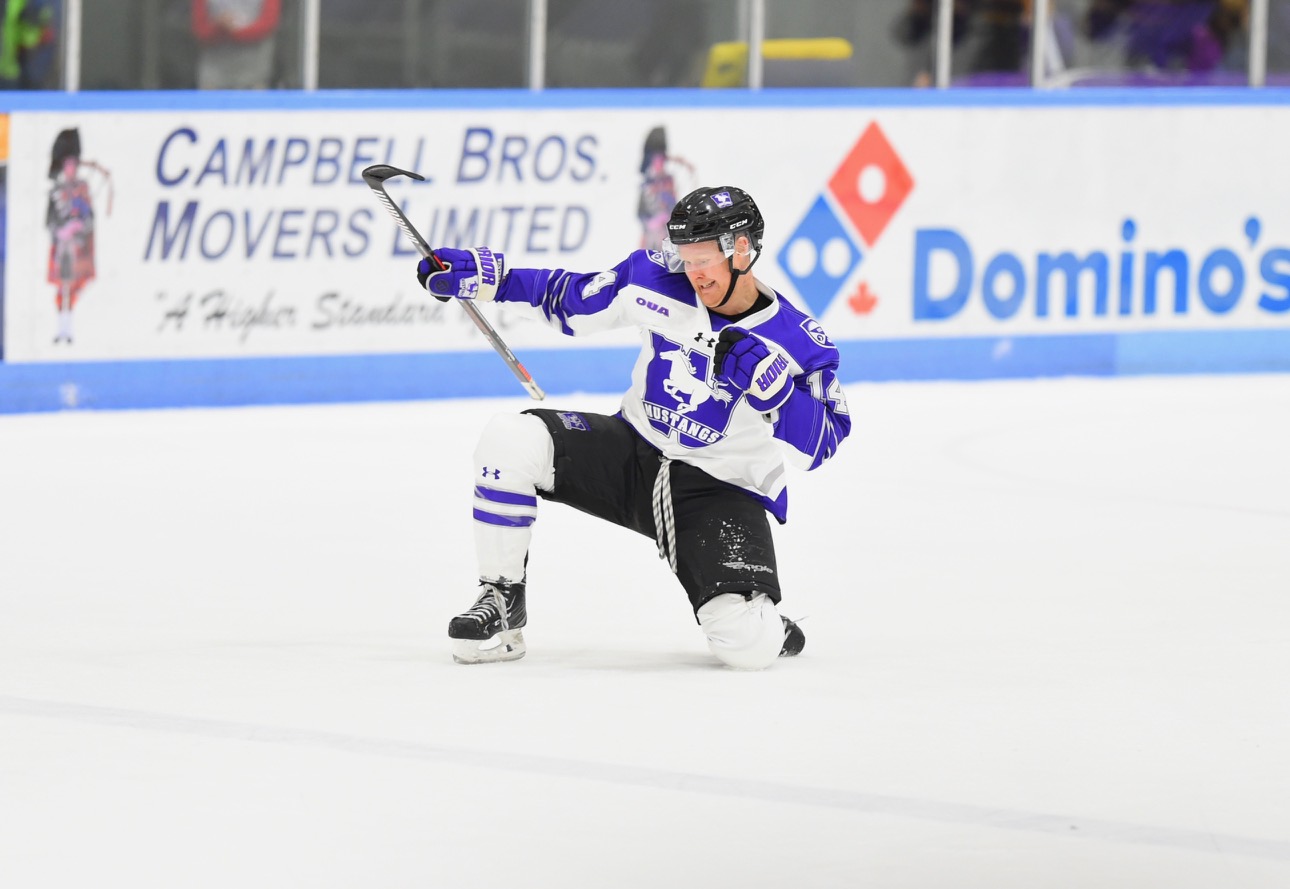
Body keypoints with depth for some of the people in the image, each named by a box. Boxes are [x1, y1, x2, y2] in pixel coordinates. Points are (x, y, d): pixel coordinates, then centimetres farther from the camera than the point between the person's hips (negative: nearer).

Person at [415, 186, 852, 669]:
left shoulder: (798, 341, -14)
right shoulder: (658, 281, -5)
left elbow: (819, 446, -18)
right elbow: (570, 300, 9)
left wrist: (772, 385, -34)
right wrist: (485, 276, -2)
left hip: (722, 492, -4)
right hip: (634, 454, 4)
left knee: (747, 646, -27)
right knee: (510, 440, -22)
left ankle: (762, 624, 13)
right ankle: (502, 600, -7)